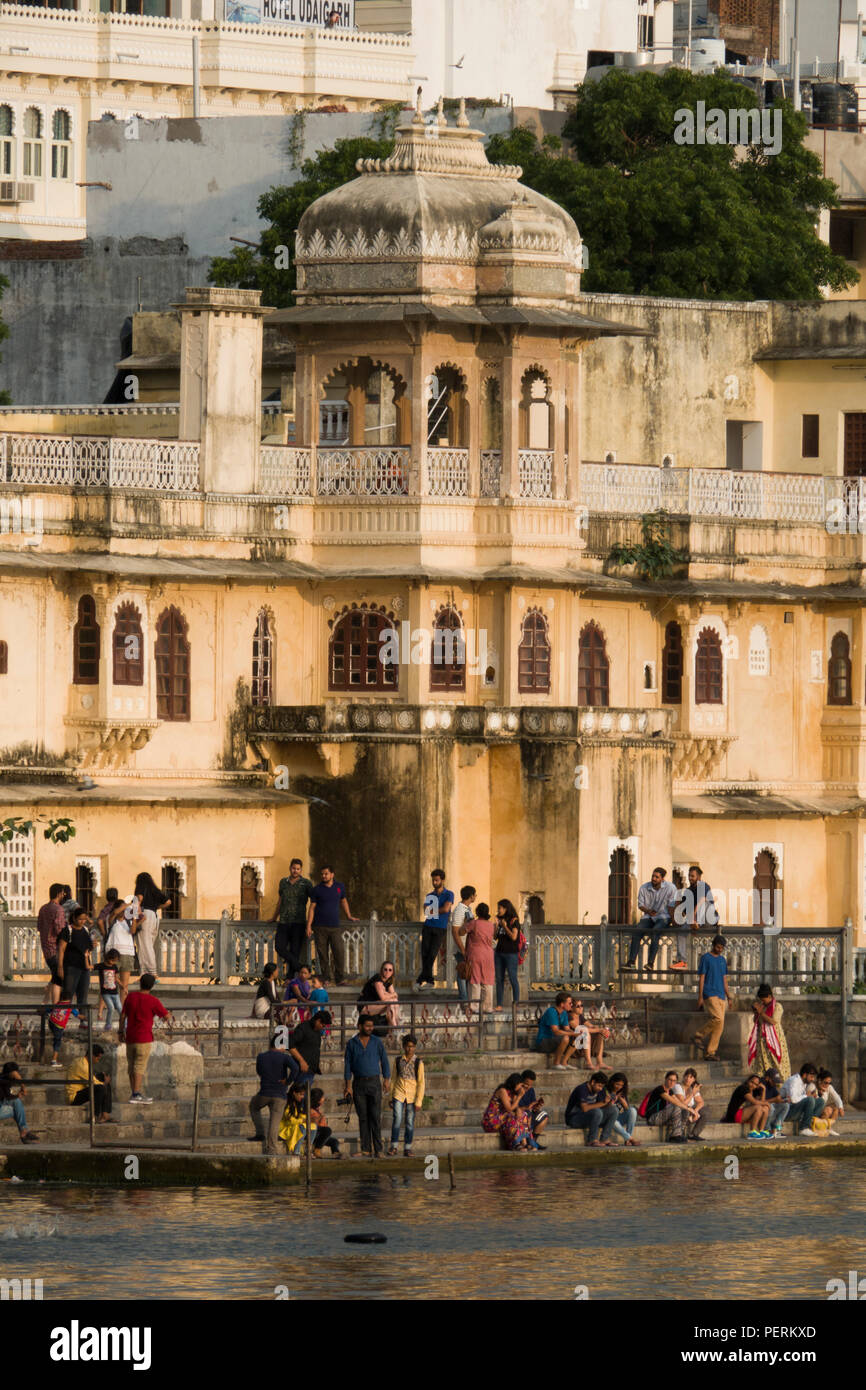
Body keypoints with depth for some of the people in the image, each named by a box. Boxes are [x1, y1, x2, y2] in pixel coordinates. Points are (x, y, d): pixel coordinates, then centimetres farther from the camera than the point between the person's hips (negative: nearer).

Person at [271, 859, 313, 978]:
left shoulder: (306, 883, 1)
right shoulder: (283, 882, 13)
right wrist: (274, 918, 32)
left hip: (298, 923, -4)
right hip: (283, 922, 4)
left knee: (295, 950, -4)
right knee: (279, 947, -11)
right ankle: (301, 968, -5)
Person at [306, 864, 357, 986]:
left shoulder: (339, 887, 7)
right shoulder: (317, 889, 1)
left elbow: (343, 901, 24)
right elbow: (312, 908, 2)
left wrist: (349, 916, 26)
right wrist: (308, 926, -3)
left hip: (335, 926, 1)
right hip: (320, 927, -1)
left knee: (339, 953, -8)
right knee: (322, 954, 0)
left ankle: (339, 979, -1)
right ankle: (324, 979, 7)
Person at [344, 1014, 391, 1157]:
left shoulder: (377, 1042, 5)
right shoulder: (352, 1044, 4)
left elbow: (384, 1061, 9)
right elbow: (347, 1065, 4)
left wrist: (386, 1079, 0)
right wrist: (348, 1085, -2)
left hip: (374, 1082, -1)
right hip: (358, 1084, 1)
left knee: (375, 1117, -7)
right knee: (363, 1117, 1)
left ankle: (378, 1149, -7)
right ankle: (366, 1150, 3)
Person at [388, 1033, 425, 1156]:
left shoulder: (418, 1063, -2)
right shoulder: (398, 1061, 5)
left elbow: (421, 1083, -2)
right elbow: (394, 1079, 12)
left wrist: (419, 1101, -8)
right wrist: (391, 1099, 12)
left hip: (412, 1095, -1)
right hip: (399, 1094, 1)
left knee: (410, 1122, 2)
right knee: (397, 1119, -11)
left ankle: (407, 1149, 9)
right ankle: (393, 1147, -4)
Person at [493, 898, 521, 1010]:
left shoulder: (514, 921, -5)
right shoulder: (500, 920, 12)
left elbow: (514, 936, -14)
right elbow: (495, 936, 10)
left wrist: (505, 926, -11)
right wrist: (496, 924, -2)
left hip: (511, 953, -6)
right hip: (499, 952, 6)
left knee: (513, 978, -6)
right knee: (499, 979, 4)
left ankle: (516, 1004, -2)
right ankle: (499, 1005, 6)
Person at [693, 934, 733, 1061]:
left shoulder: (722, 960, 18)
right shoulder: (705, 958, -1)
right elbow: (701, 978, -5)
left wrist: (729, 998, 16)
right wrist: (700, 997, -11)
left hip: (721, 996, 6)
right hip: (710, 994, -6)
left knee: (719, 1027, -1)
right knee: (718, 1019, -24)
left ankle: (709, 1053, 1)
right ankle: (699, 1035, -5)